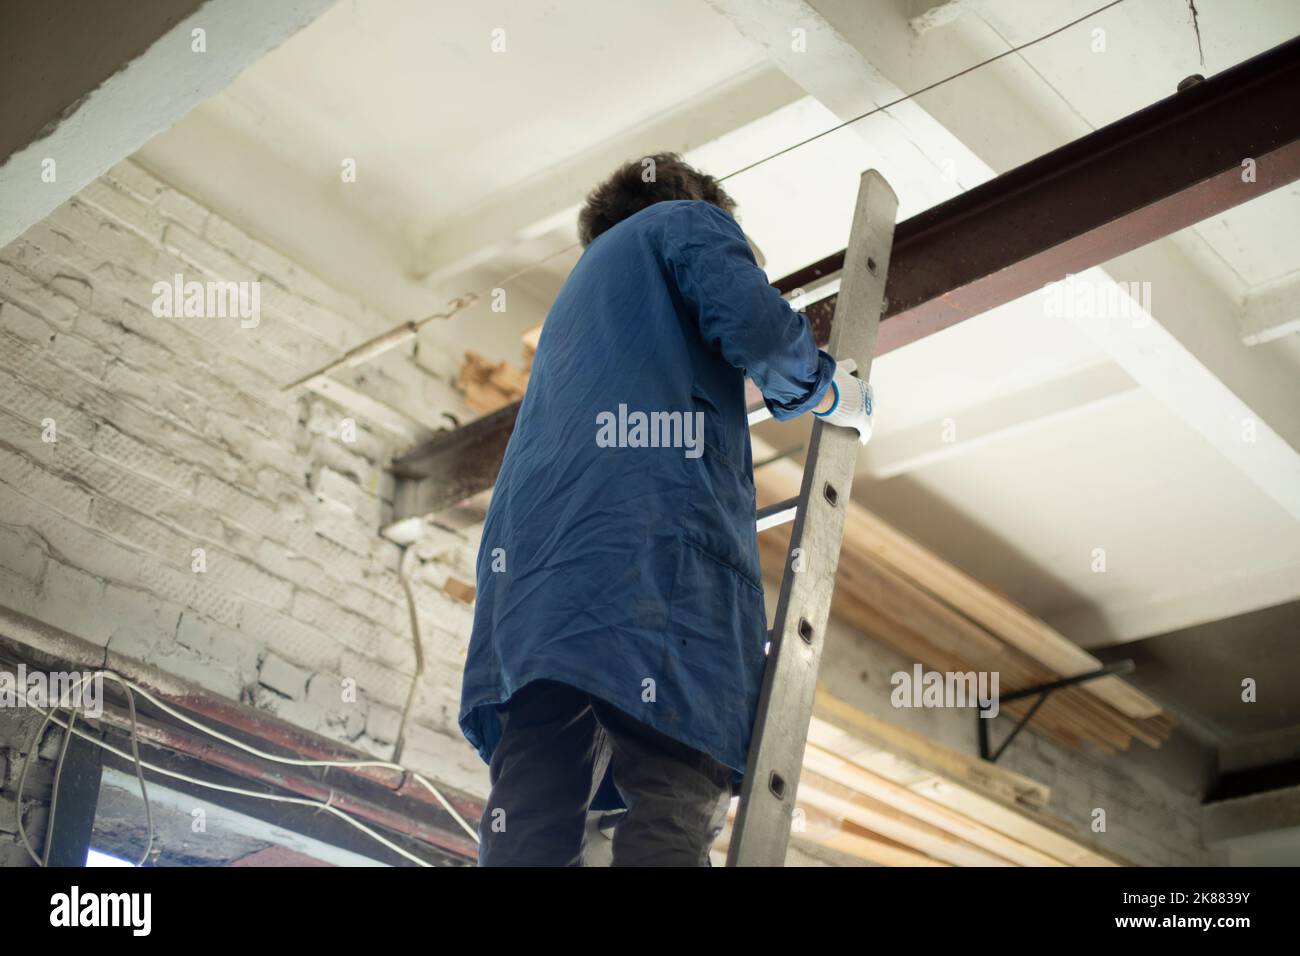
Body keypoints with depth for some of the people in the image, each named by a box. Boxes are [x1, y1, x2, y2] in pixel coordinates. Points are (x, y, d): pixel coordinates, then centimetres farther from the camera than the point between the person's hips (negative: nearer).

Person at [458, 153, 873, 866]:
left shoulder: (583, 282, 41)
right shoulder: (689, 220, 20)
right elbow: (753, 323, -2)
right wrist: (830, 394, 17)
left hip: (530, 547, 7)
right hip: (655, 534, -6)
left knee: (529, 818, -7)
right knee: (676, 804, -16)